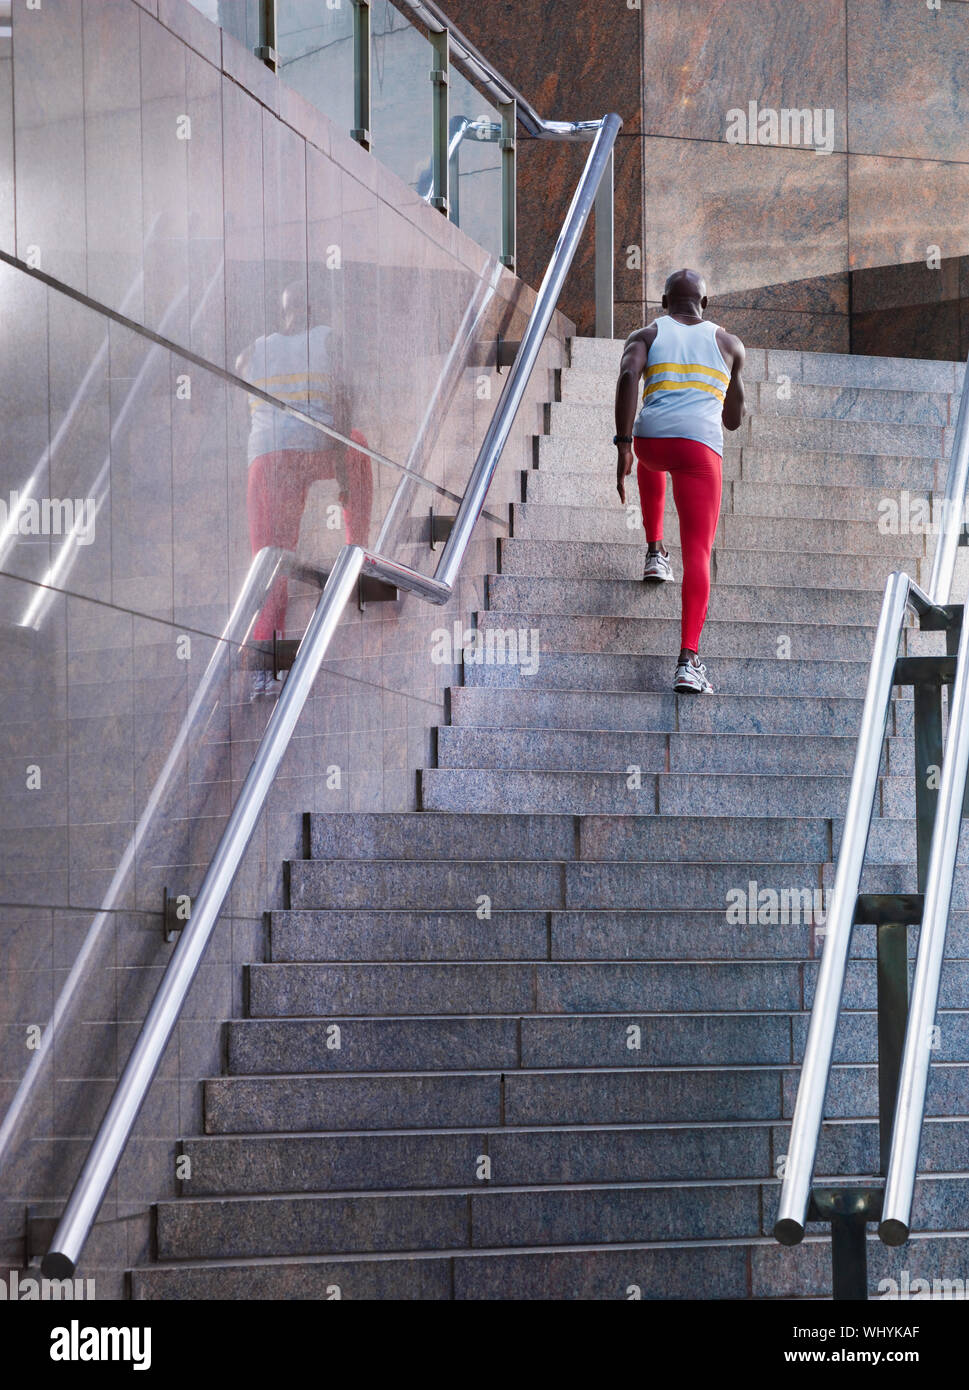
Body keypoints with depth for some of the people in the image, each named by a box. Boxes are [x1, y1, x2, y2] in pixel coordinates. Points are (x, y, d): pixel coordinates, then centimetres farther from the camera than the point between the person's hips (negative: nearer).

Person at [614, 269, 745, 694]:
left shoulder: (645, 336, 14)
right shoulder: (729, 344, 19)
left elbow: (628, 376, -8)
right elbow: (734, 419, 25)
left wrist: (622, 446, -10)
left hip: (651, 438, 2)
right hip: (701, 446, -1)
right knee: (698, 554, -7)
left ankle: (655, 552, 42)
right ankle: (688, 661, -23)